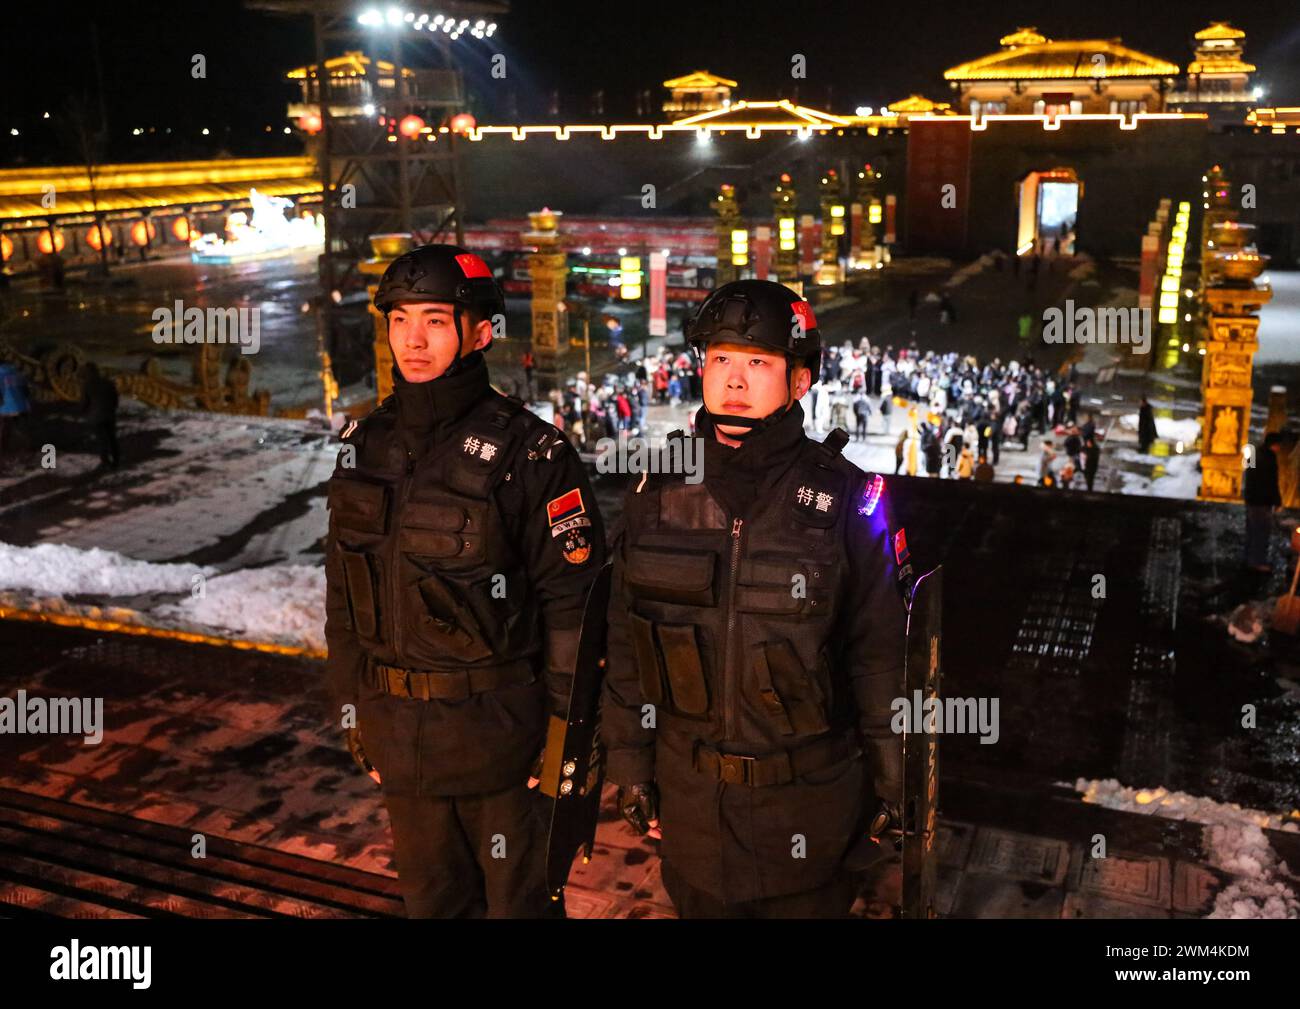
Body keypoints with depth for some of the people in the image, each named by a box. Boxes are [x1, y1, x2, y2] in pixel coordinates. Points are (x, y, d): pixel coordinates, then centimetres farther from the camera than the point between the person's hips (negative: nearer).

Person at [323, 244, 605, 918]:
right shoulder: (366, 444, 4)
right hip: (397, 731, 5)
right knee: (430, 897, 23)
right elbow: (344, 593, 11)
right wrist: (351, 709, 11)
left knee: (518, 899, 14)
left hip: (499, 728, -5)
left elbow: (573, 599, -13)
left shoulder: (526, 450, -15)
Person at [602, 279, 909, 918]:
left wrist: (894, 782, -2)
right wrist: (631, 768, 5)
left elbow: (878, 650, -6)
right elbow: (627, 641, 4)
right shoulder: (659, 491, -2)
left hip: (807, 797, -2)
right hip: (688, 793, 3)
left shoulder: (845, 497, -11)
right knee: (697, 904, 21)